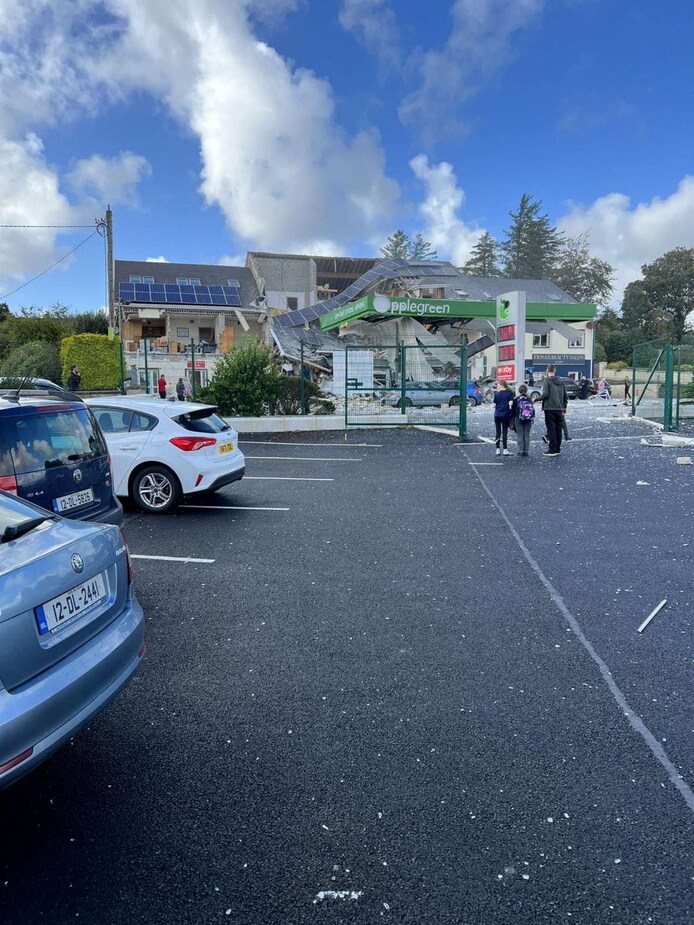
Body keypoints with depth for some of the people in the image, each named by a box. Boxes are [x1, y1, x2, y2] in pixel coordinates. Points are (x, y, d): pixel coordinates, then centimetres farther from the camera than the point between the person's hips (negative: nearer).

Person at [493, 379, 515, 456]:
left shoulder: (497, 394, 1)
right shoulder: (510, 393, -2)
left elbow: (494, 405, 0)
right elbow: (510, 403, -11)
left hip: (497, 415, 1)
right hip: (505, 415, -1)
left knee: (498, 432, 8)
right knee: (504, 432, 3)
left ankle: (498, 450, 8)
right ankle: (505, 450, 3)